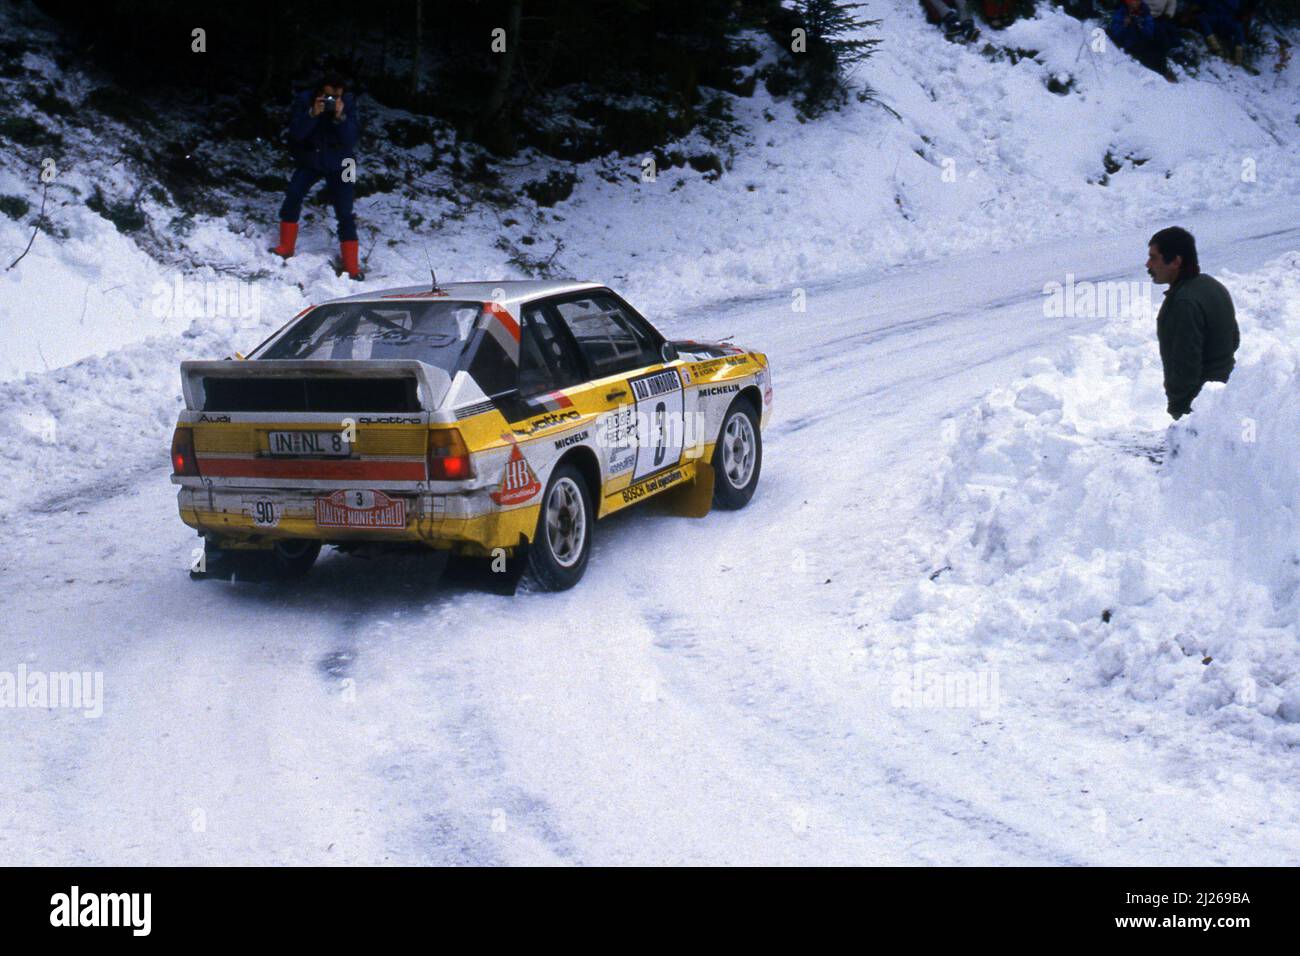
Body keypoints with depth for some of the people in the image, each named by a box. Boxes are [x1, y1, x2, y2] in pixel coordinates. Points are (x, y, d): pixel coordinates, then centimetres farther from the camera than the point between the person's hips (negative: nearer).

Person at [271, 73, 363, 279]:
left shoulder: (348, 102, -13)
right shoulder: (305, 100, -12)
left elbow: (352, 138, -18)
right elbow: (295, 134, -20)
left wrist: (340, 117, -32)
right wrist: (313, 114, -33)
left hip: (337, 163, -1)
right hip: (309, 160, 1)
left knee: (345, 214, -6)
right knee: (293, 195, -18)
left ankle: (352, 268, -2)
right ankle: (286, 248, -1)